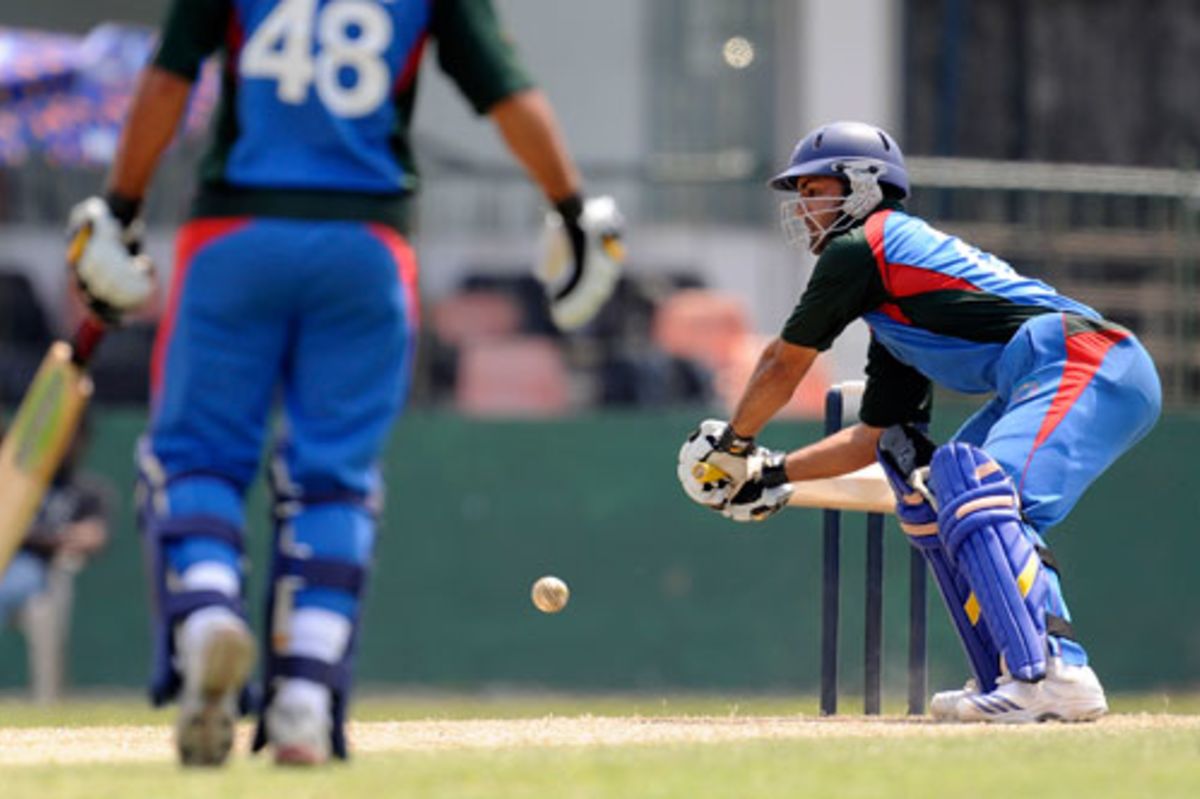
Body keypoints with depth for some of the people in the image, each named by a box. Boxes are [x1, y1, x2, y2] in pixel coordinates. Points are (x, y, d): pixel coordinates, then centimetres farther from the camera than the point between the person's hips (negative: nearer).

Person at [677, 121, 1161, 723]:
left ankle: (1056, 673, -41)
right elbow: (873, 437, 31)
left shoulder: (860, 246, 1)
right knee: (929, 492, 20)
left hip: (1083, 364, -11)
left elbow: (783, 364, 10)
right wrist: (773, 475, 32)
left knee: (978, 504, -28)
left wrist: (734, 441, 25)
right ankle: (1007, 683, 11)